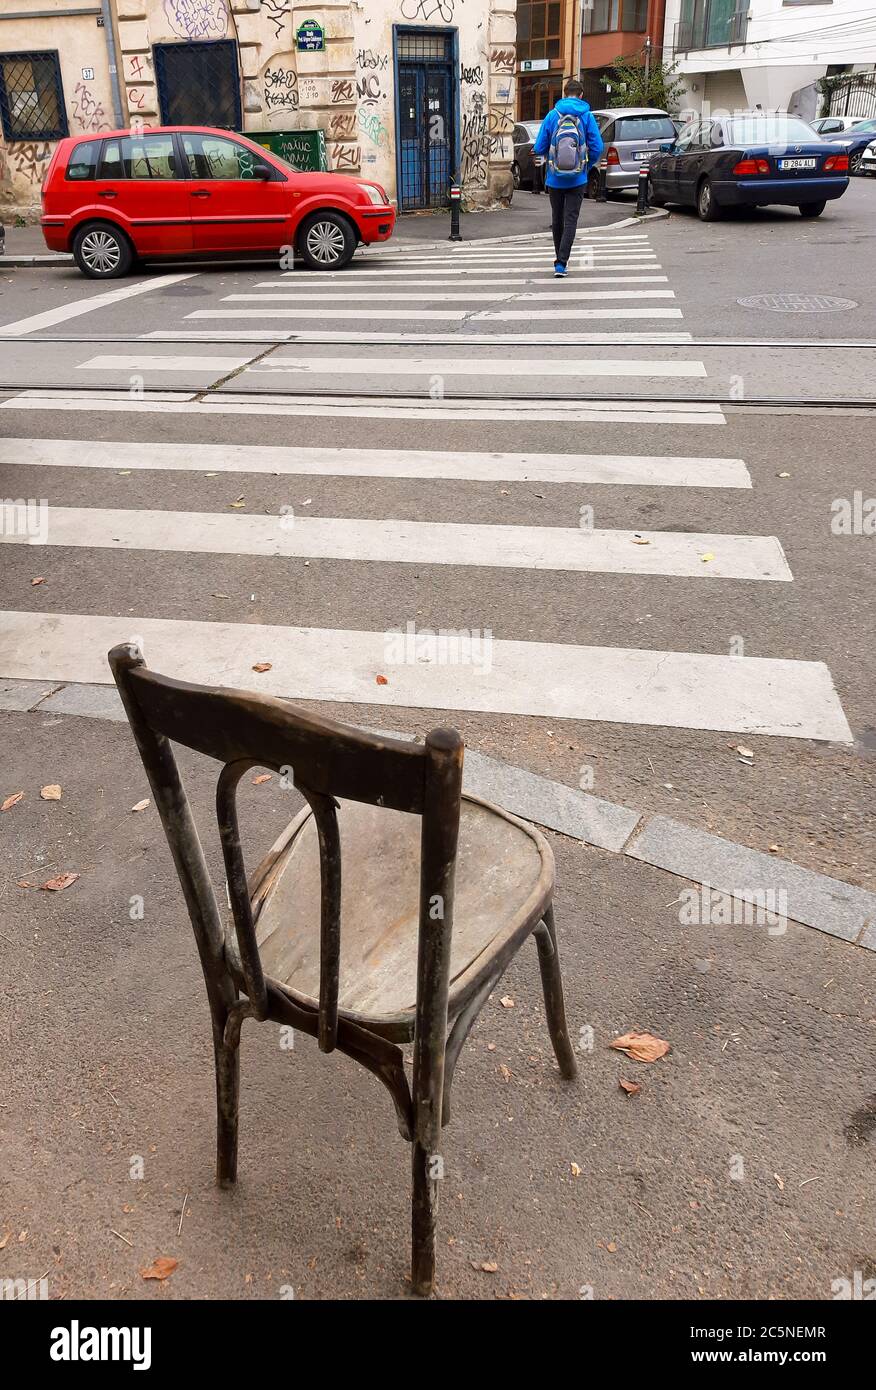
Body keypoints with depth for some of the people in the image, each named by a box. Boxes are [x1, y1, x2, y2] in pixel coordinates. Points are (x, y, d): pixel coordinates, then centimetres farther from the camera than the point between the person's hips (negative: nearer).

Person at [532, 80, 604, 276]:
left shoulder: (552, 115, -3)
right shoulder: (587, 116, -4)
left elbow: (539, 148, -3)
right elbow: (597, 148, -7)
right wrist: (587, 165, 11)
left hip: (555, 179, 1)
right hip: (577, 179, -1)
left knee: (557, 219, 16)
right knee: (570, 220, 0)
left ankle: (559, 258, 28)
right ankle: (561, 262, -13)